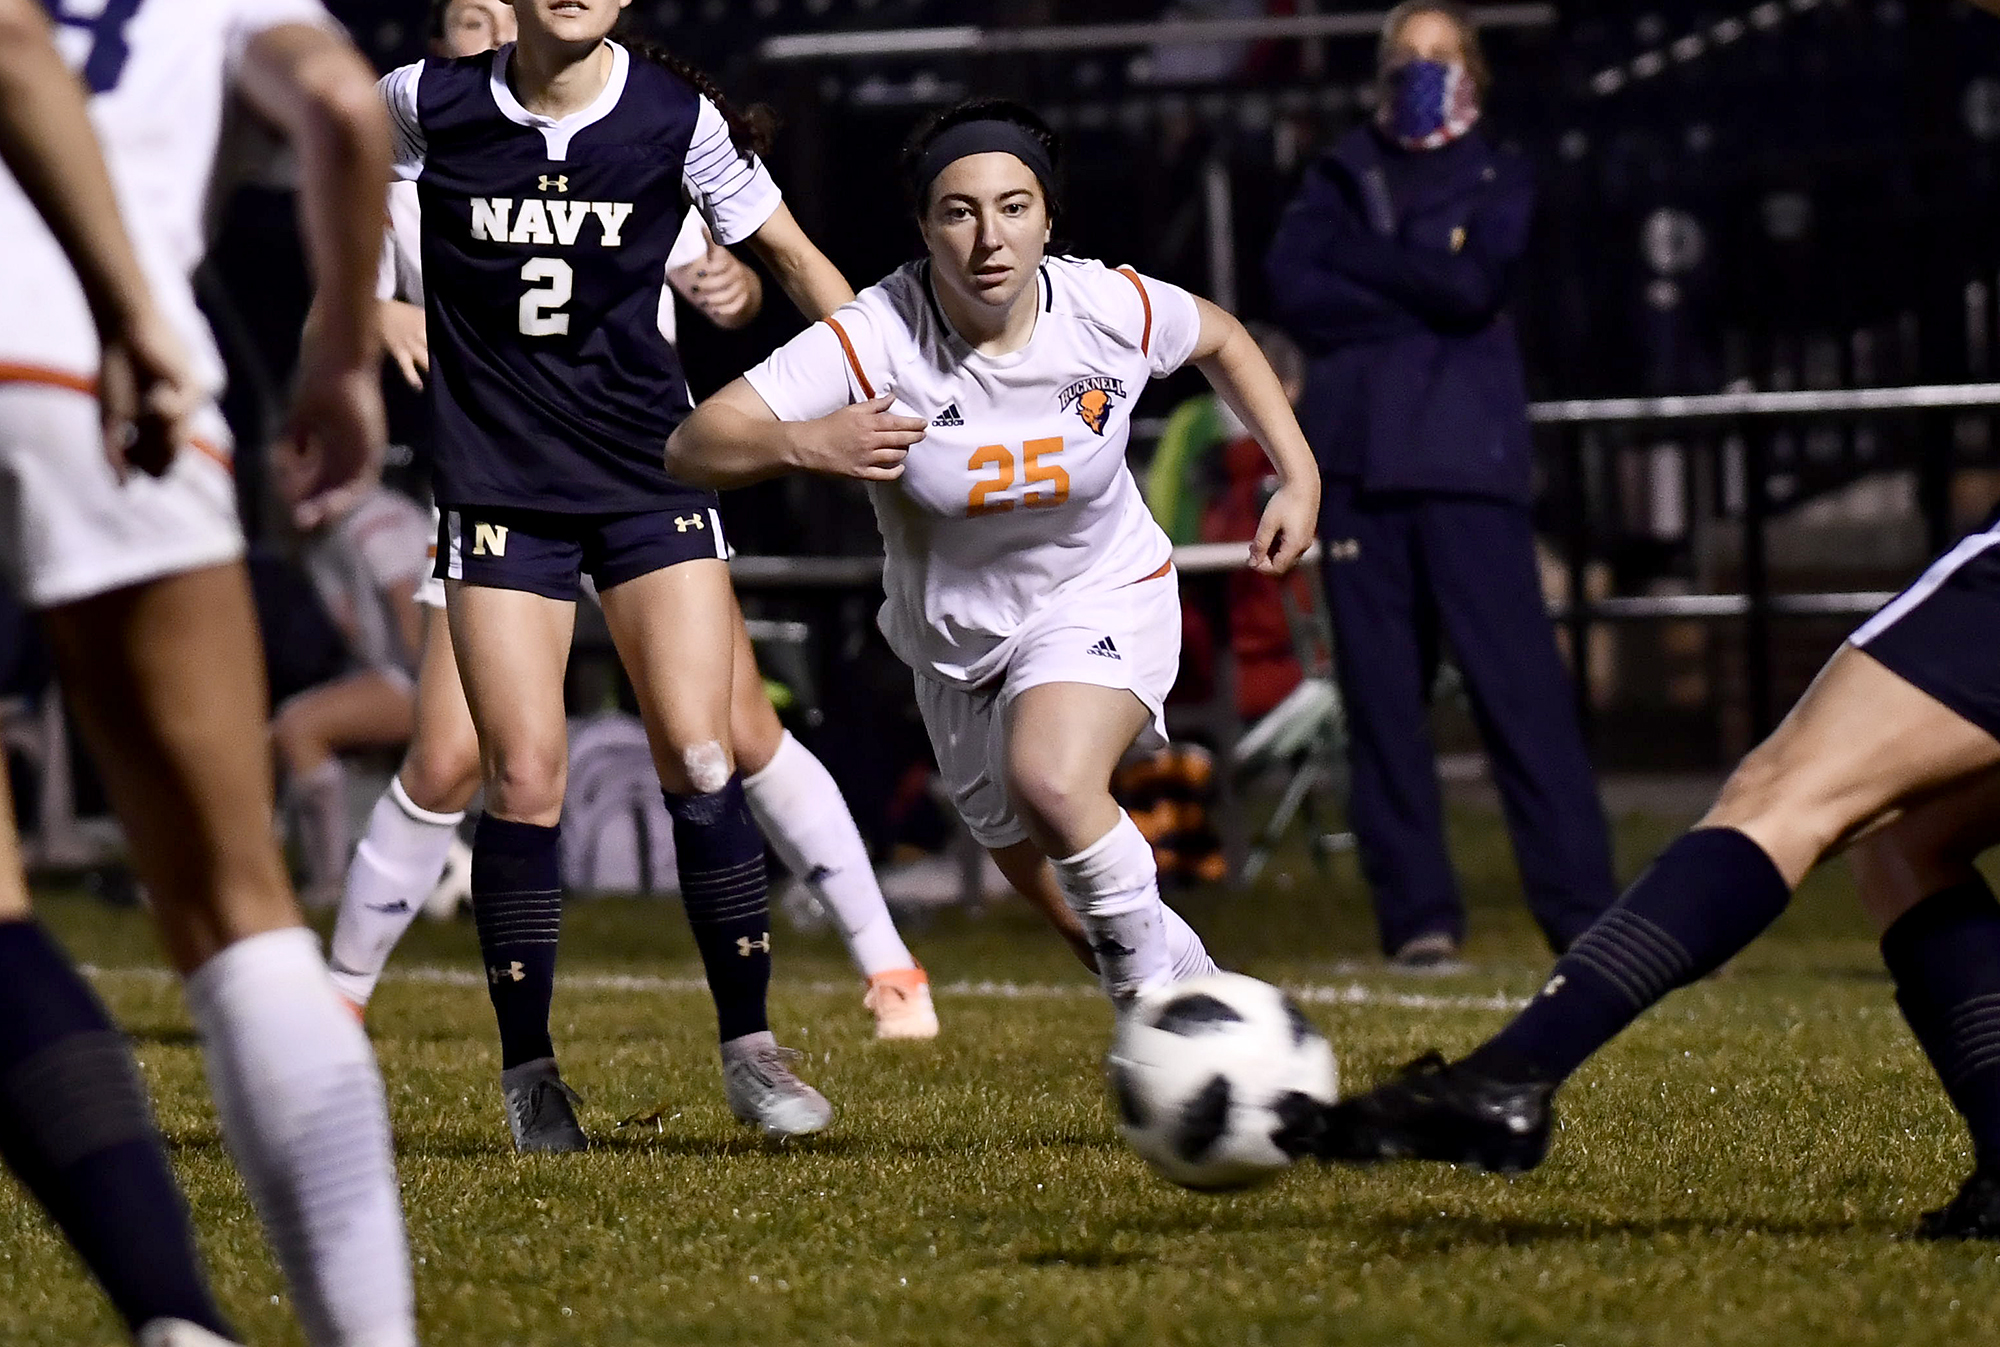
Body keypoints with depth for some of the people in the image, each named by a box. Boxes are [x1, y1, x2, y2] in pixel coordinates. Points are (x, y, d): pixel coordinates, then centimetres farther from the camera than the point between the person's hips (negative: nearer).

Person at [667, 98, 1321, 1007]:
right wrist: (805, 443, -50)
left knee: (1053, 782, -32)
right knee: (1042, 875, 20)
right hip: (955, 640, 2)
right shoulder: (870, 343, -28)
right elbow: (691, 447, -32)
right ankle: (1195, 983, 49)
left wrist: (1298, 477, -2)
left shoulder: (1114, 310, -21)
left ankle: (1160, 988, -11)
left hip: (1106, 593, -2)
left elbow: (1222, 340, 4)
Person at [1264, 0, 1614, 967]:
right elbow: (1292, 287, 0)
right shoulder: (1342, 174, 17)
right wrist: (1418, 299, -6)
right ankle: (1417, 914, 1)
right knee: (1380, 693, -2)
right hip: (1356, 459, 2)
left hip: (1464, 459, -2)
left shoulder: (1498, 181, 12)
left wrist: (1354, 255, -1)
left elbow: (1472, 284, -7)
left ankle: (1582, 910, -14)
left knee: (1518, 679, -11)